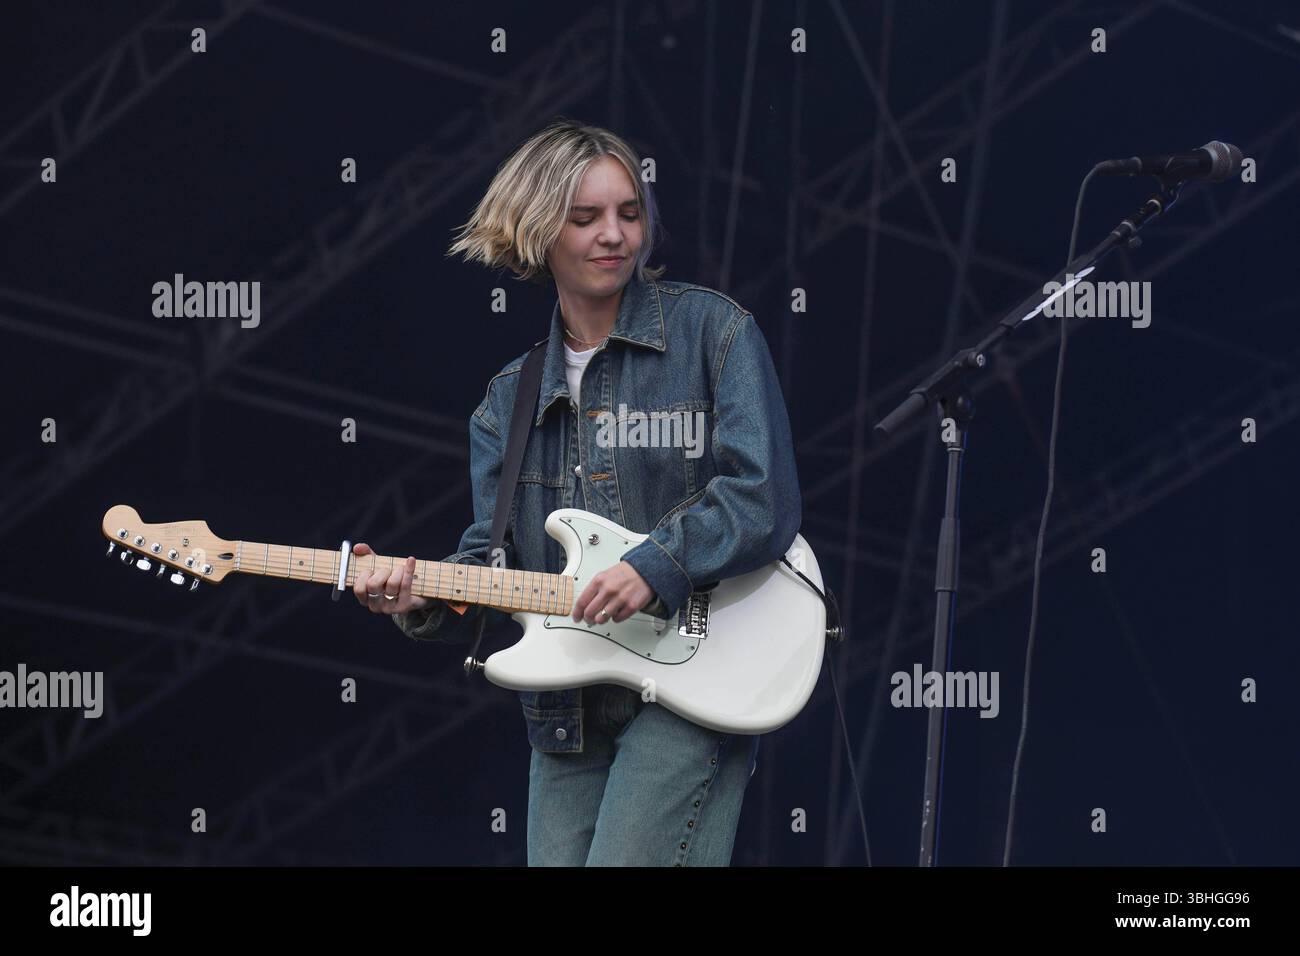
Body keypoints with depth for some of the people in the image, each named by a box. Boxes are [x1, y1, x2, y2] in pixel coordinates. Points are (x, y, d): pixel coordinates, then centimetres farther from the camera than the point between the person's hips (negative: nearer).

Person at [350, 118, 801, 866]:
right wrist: (424, 599, -10)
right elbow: (494, 556, 10)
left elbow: (766, 498, -10)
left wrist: (657, 568, -20)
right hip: (566, 718, 6)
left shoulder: (712, 332, -1)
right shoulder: (513, 397, 15)